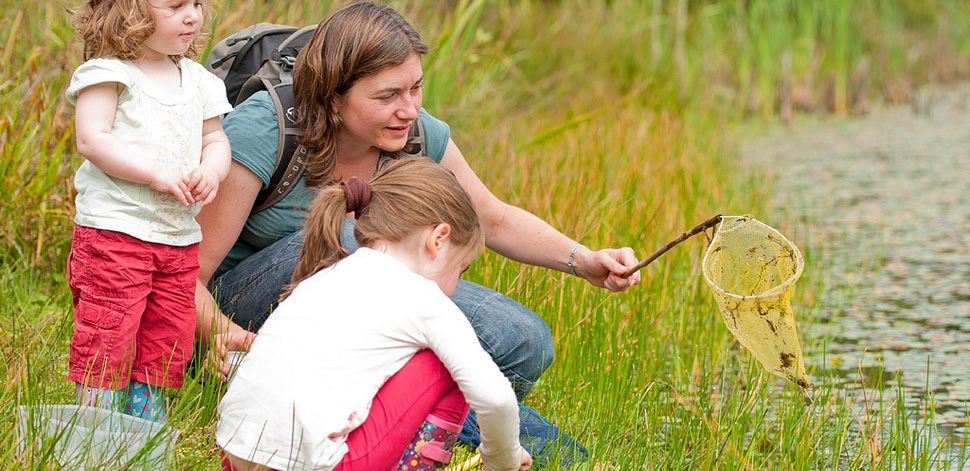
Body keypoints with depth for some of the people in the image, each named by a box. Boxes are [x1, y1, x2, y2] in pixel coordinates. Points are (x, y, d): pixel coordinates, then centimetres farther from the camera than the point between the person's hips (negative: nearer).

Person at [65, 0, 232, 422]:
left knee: (167, 340, 10)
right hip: (114, 229, -6)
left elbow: (215, 140, 16)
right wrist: (157, 174, -21)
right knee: (108, 338, -7)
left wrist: (211, 171, -8)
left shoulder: (197, 80, 13)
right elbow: (92, 140, -17)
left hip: (179, 236, 7)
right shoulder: (107, 73, -7)